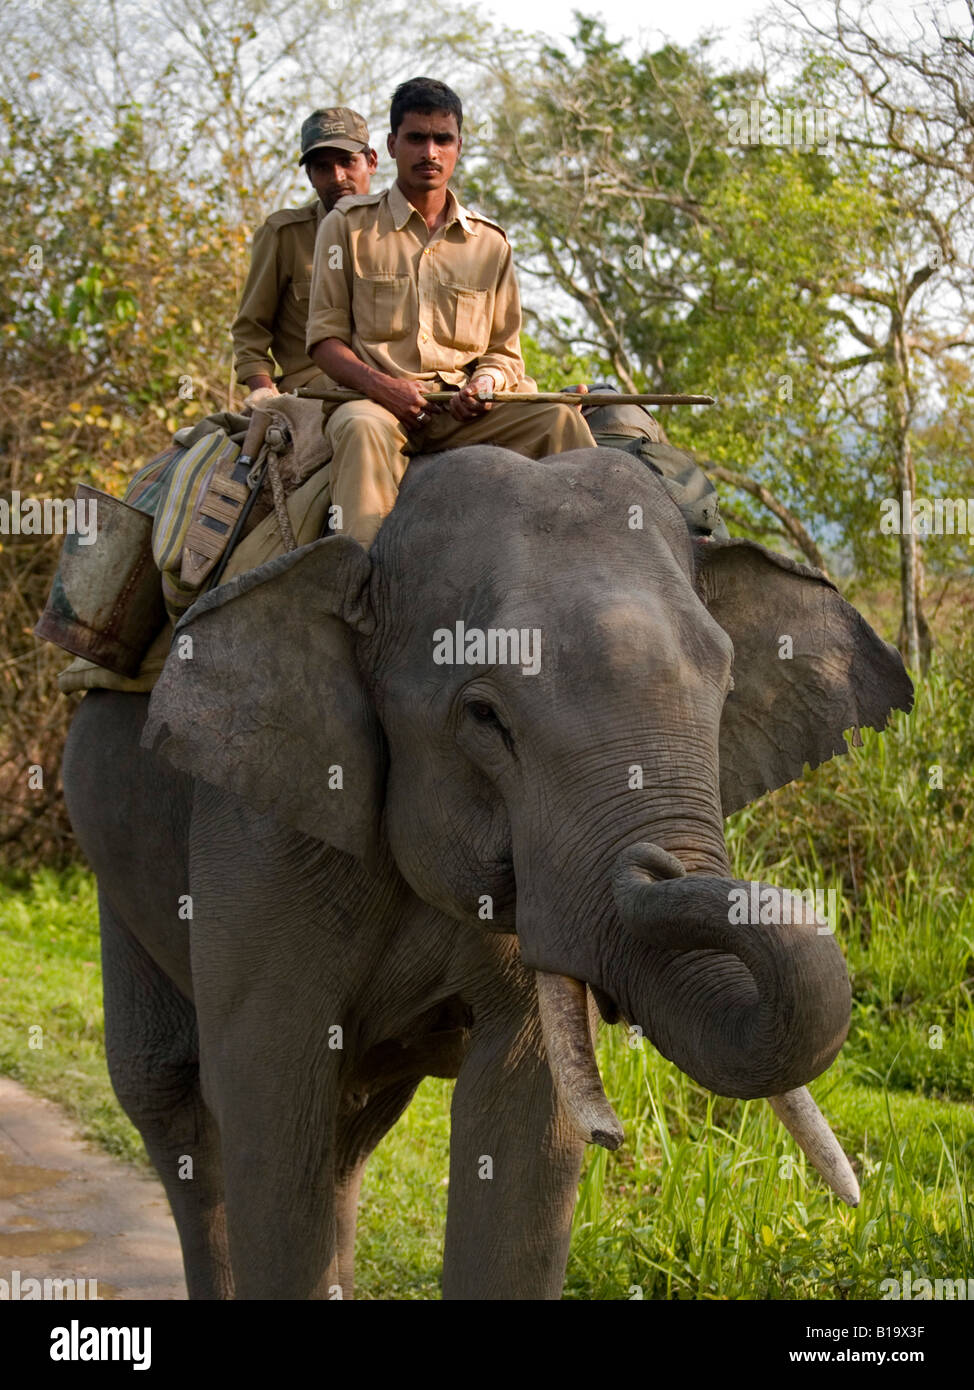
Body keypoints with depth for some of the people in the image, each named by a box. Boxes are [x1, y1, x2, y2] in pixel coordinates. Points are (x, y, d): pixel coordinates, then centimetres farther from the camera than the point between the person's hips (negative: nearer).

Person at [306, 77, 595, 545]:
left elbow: (504, 350, 18)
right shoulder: (348, 225, 9)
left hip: (465, 412, 3)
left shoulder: (490, 242, 16)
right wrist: (380, 385, -14)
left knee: (559, 418, -21)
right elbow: (325, 337, 4)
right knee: (362, 428, -38)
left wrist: (484, 384, -7)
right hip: (377, 398, -3)